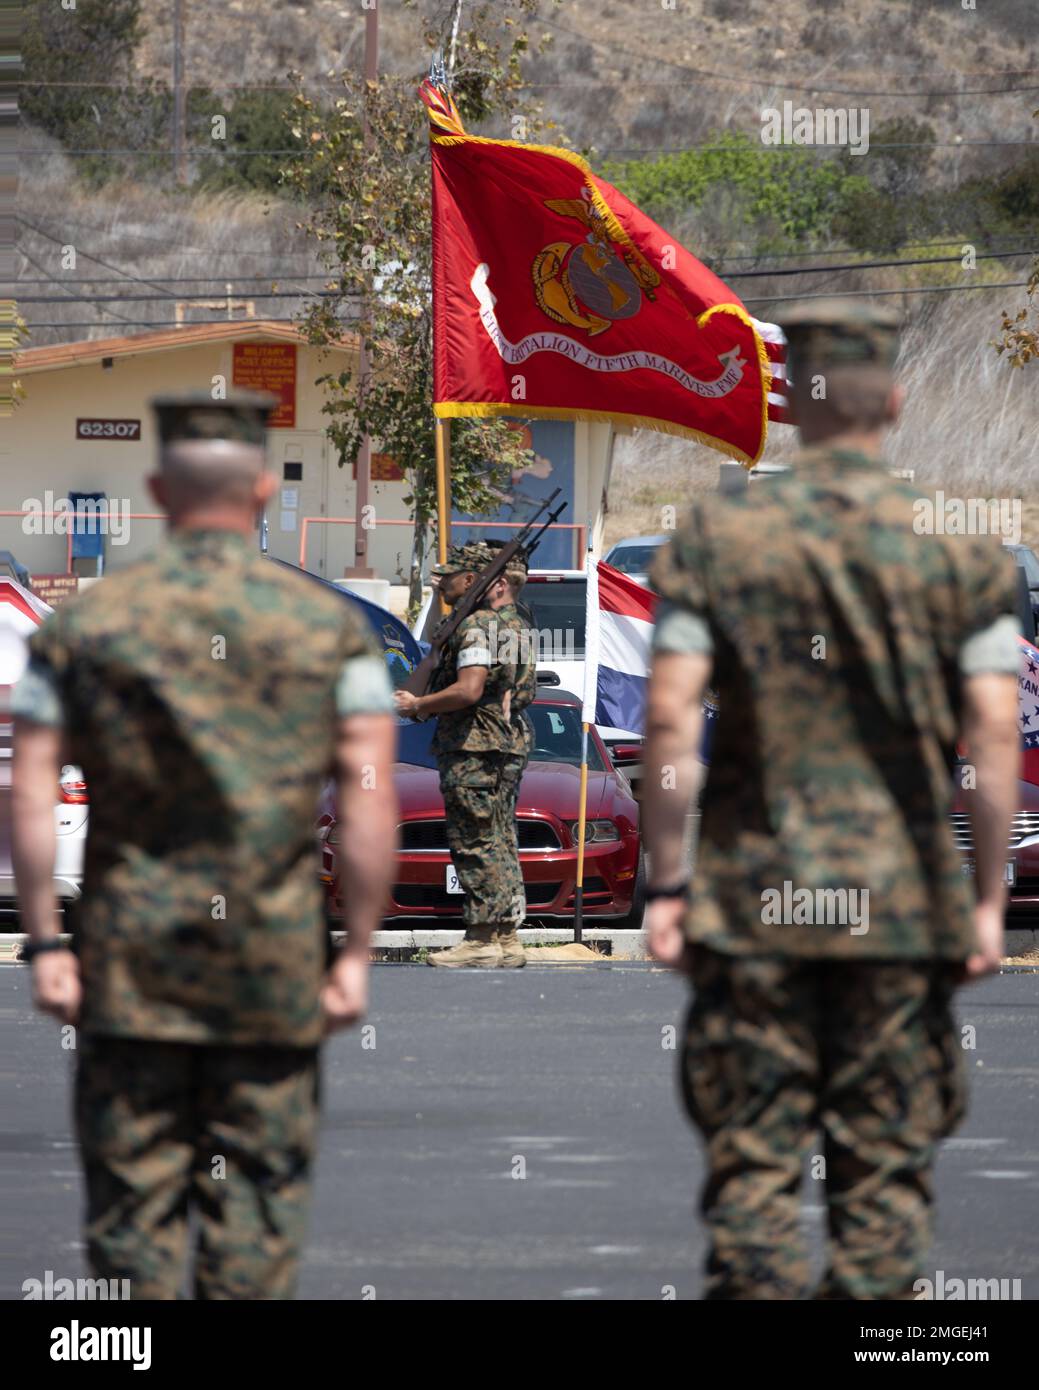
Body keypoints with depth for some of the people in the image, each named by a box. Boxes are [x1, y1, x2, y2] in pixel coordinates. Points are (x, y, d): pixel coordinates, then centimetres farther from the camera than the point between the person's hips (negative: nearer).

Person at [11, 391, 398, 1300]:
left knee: (133, 1192, 4)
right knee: (259, 1191, 5)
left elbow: (32, 797, -3)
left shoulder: (84, 625, 3)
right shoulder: (330, 626, 2)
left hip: (129, 960, 0)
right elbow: (372, 804, -5)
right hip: (275, 959, 0)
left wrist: (45, 945, -1)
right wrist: (357, 953, -1)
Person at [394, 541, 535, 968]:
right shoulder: (513, 624, 18)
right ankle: (507, 939, 12)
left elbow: (469, 690, -24)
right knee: (499, 846, 11)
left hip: (474, 748, -10)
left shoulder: (477, 626, -14)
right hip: (508, 744, 10)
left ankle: (481, 940, -10)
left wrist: (417, 705, -11)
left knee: (475, 844, -8)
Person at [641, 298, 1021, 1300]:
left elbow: (669, 719, -6)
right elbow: (996, 737, -4)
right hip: (905, 898, 0)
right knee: (885, 1164, 5)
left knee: (751, 1155, 4)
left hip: (752, 900, 0)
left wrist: (666, 884, -1)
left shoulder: (715, 538, 0)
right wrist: (988, 900, 1)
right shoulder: (959, 551, 0)